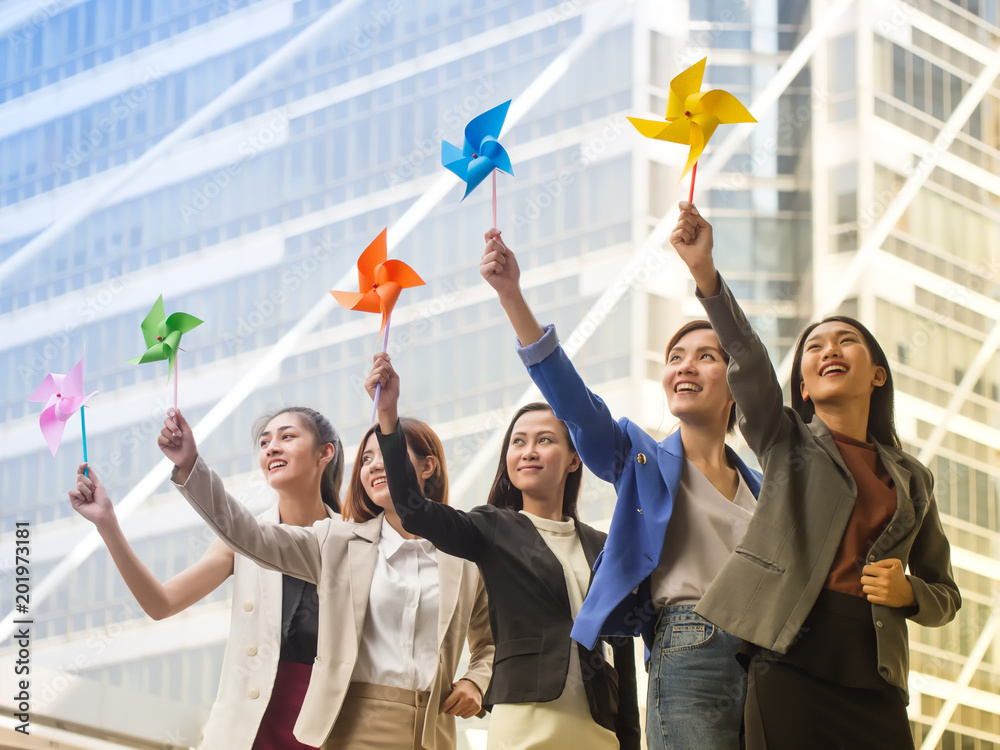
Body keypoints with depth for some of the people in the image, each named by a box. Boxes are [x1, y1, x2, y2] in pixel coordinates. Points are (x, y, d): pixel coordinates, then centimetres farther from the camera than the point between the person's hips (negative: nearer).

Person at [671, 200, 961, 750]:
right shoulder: (786, 443, 13)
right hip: (789, 661, -2)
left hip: (871, 682, 2)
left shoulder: (911, 479, 19)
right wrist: (705, 273, -22)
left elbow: (945, 595, 24)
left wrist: (908, 592, 0)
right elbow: (749, 365, -5)